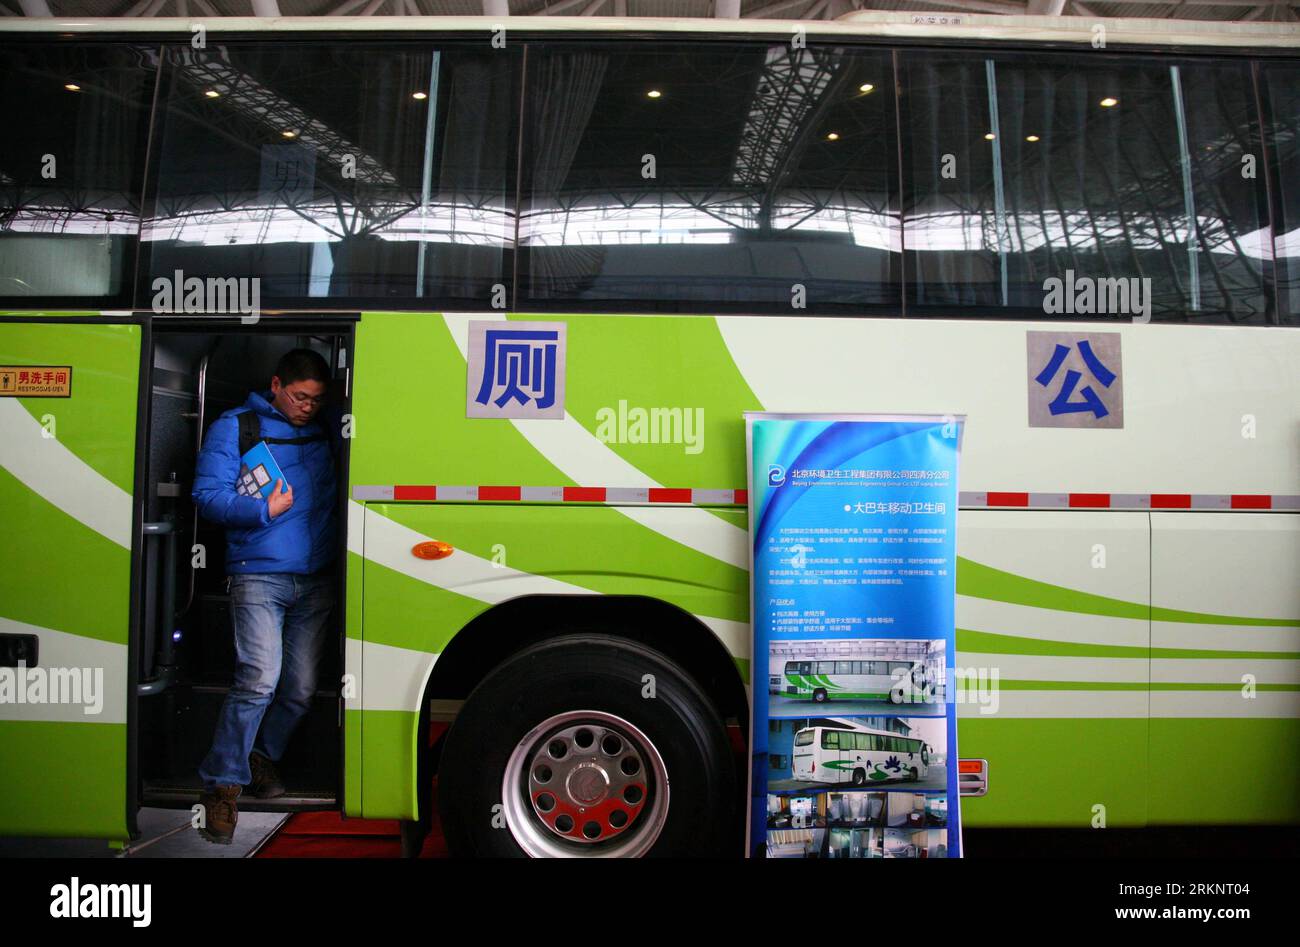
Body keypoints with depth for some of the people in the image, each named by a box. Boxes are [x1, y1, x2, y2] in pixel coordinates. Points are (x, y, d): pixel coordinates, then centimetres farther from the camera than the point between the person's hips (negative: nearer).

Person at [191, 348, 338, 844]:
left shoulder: (324, 430, 13)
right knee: (259, 679, -15)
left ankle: (263, 755, 30)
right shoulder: (235, 427, 1)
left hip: (317, 580, 5)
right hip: (259, 577, -4)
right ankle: (222, 784, -2)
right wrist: (265, 510, -18)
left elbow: (340, 493, 23)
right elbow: (207, 493, -5)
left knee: (301, 687, 7)